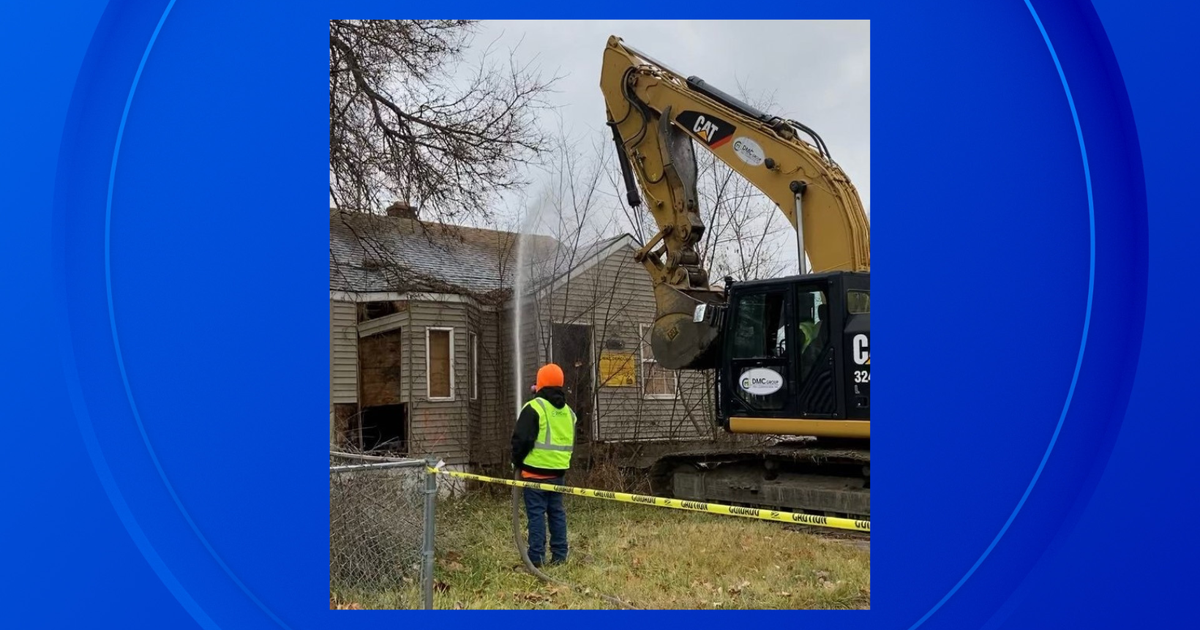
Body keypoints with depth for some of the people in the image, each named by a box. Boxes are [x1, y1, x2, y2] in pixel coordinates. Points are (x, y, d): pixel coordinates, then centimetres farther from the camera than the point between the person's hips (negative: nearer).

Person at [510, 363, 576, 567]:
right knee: (556, 512, 12)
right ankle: (559, 556, 14)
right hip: (558, 470, 6)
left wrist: (517, 462, 0)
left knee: (536, 513, -2)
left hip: (536, 470, -6)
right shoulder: (567, 411, 13)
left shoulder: (534, 408, -11)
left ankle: (536, 557, -2)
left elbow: (522, 439, -13)